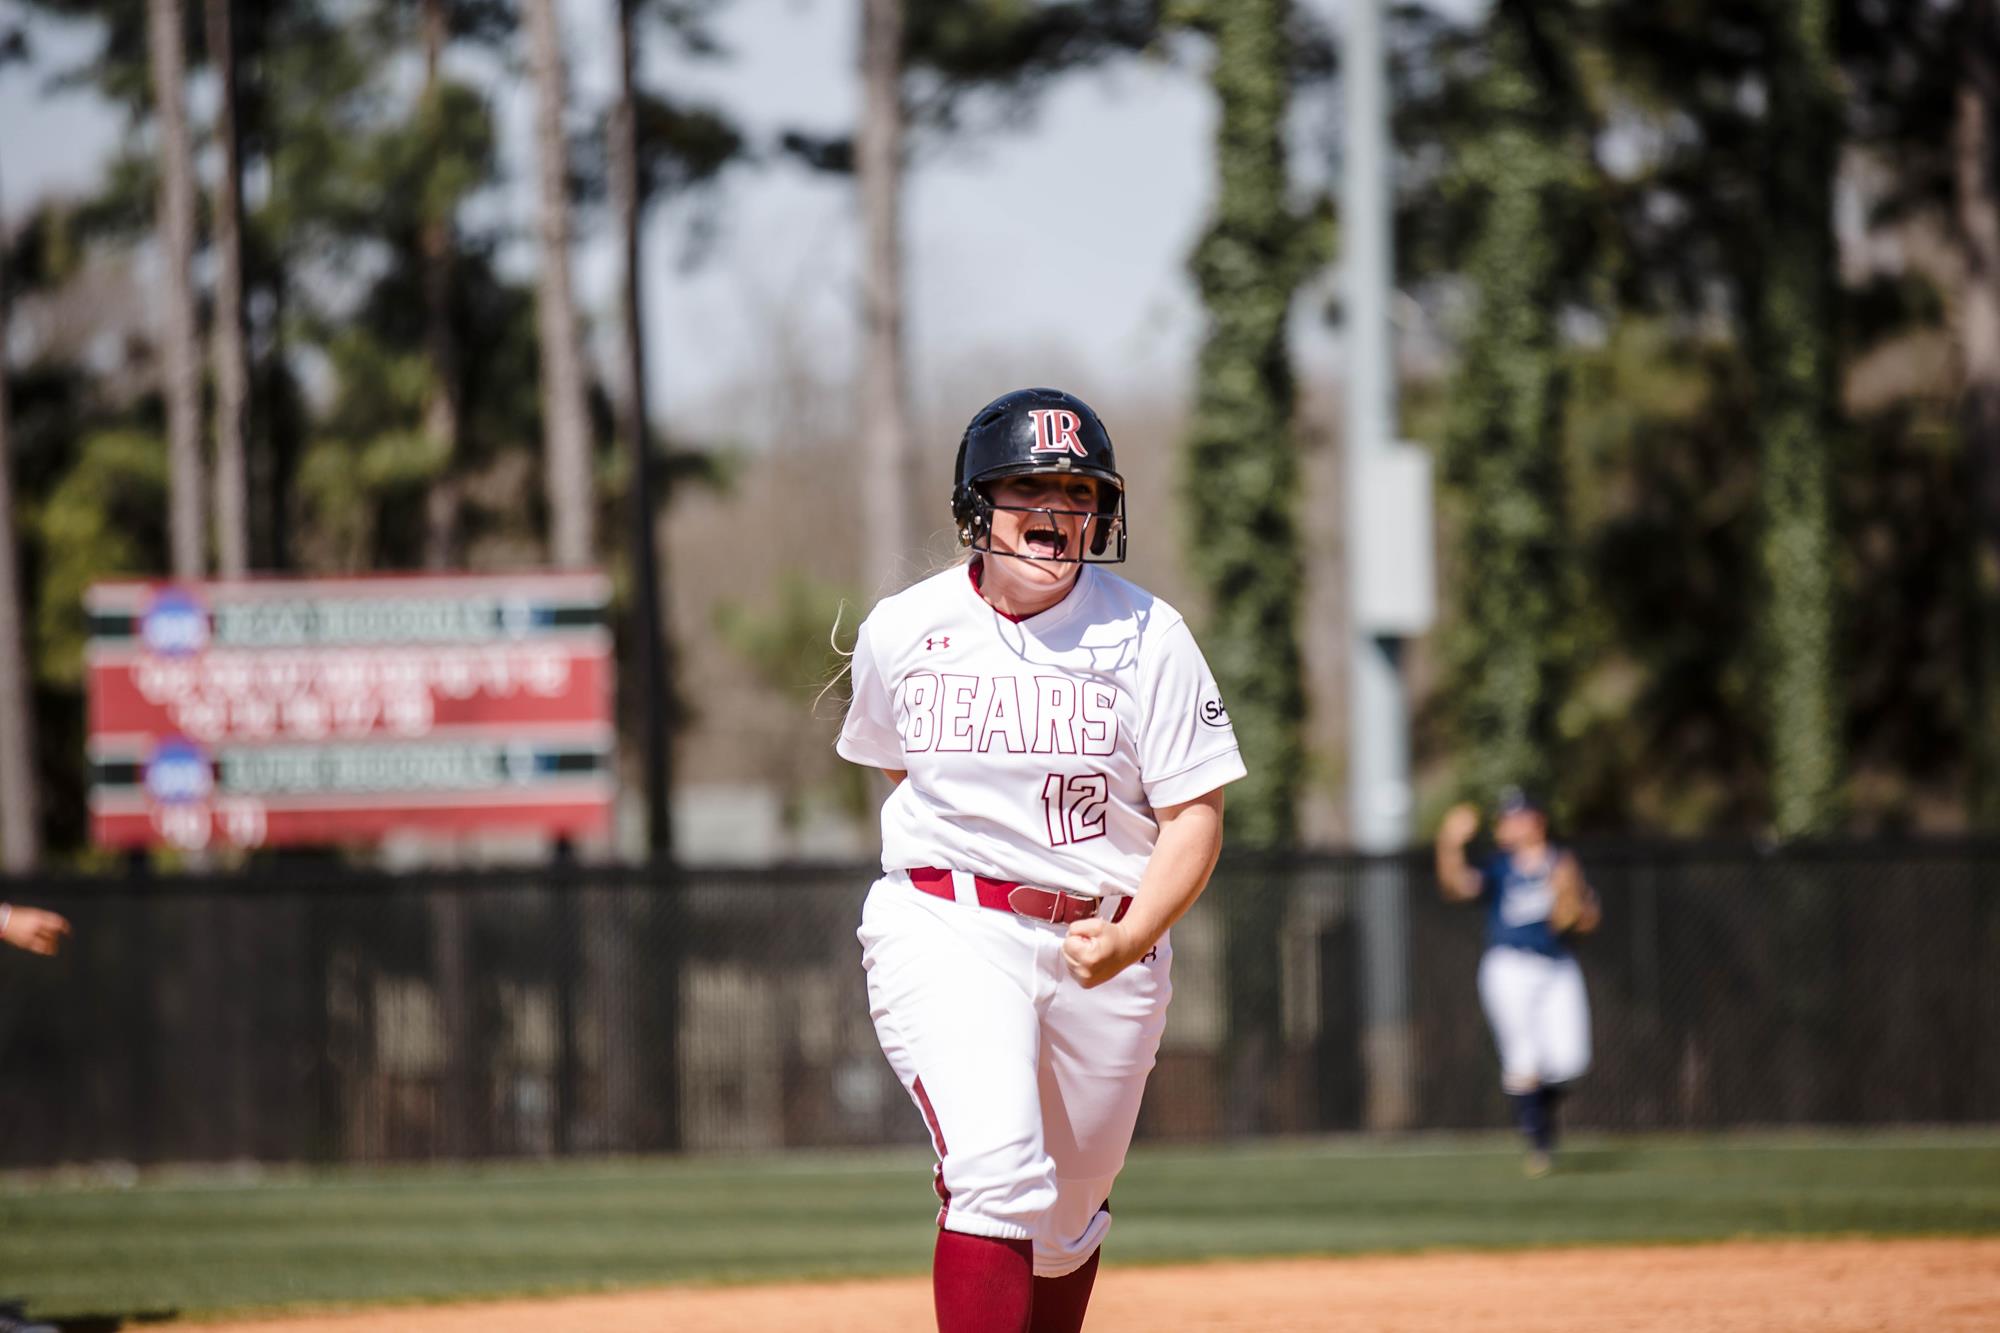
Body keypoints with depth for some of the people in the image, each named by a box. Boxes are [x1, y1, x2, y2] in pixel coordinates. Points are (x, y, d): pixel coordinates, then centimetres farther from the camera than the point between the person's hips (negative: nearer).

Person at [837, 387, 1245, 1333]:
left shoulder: (1146, 636, -5)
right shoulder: (902, 631, 0)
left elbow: (1195, 815, -6)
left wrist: (1132, 937, -21)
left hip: (1105, 940, 2)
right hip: (946, 931, -2)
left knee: (1071, 1209, 12)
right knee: (997, 1171, -23)